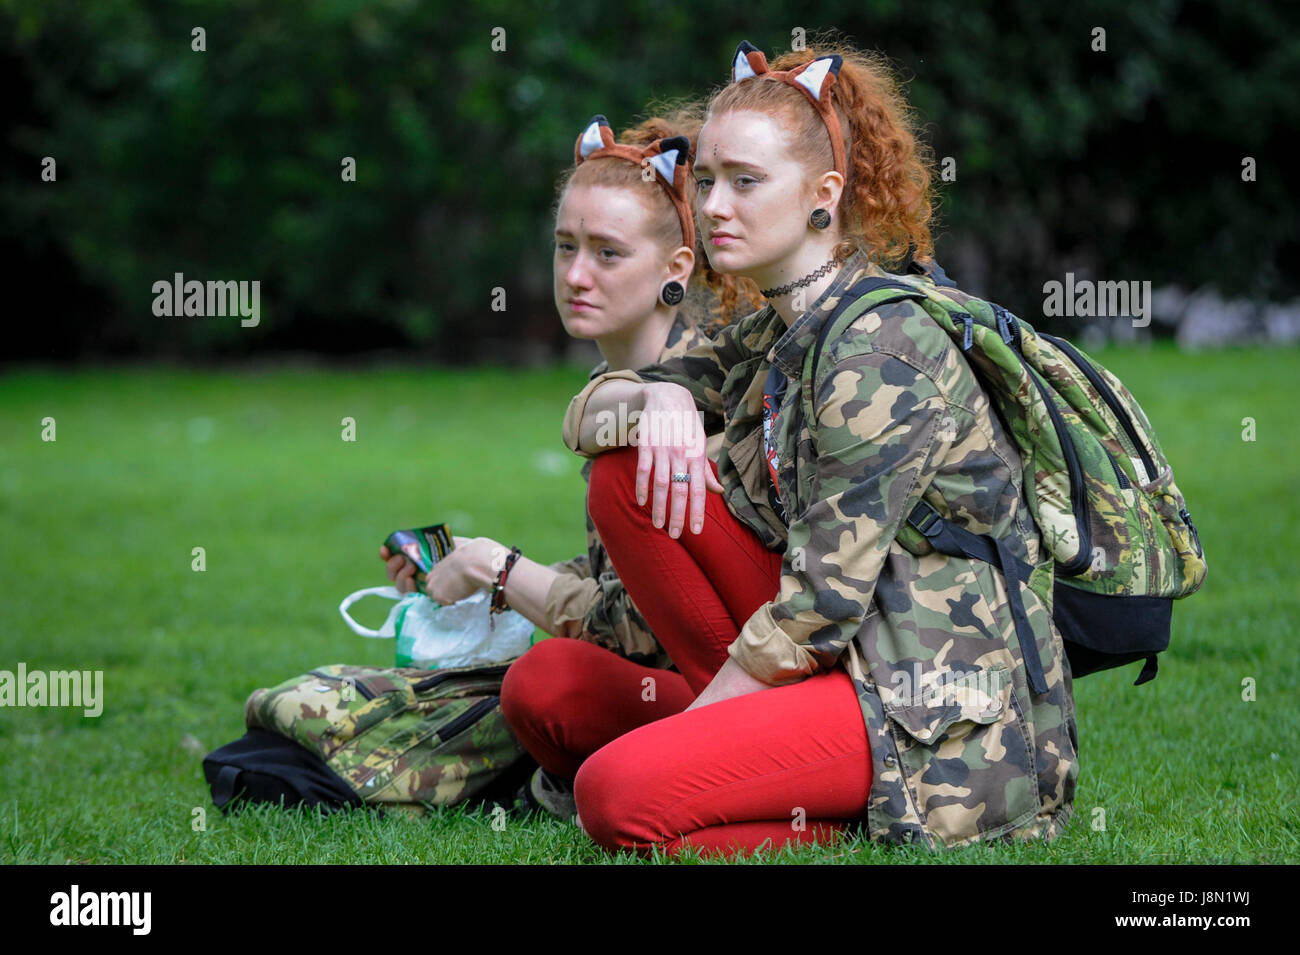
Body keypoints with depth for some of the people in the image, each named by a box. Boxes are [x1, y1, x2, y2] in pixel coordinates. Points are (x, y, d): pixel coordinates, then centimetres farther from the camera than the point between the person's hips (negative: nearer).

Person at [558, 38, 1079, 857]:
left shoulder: (882, 349, -16)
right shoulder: (771, 337, 13)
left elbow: (824, 598, -19)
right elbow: (585, 416, 17)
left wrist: (695, 718, -11)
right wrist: (656, 397, -6)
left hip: (941, 714, -9)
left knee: (617, 793, -26)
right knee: (627, 472, 1)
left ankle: (872, 823, -7)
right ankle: (757, 728, 1)